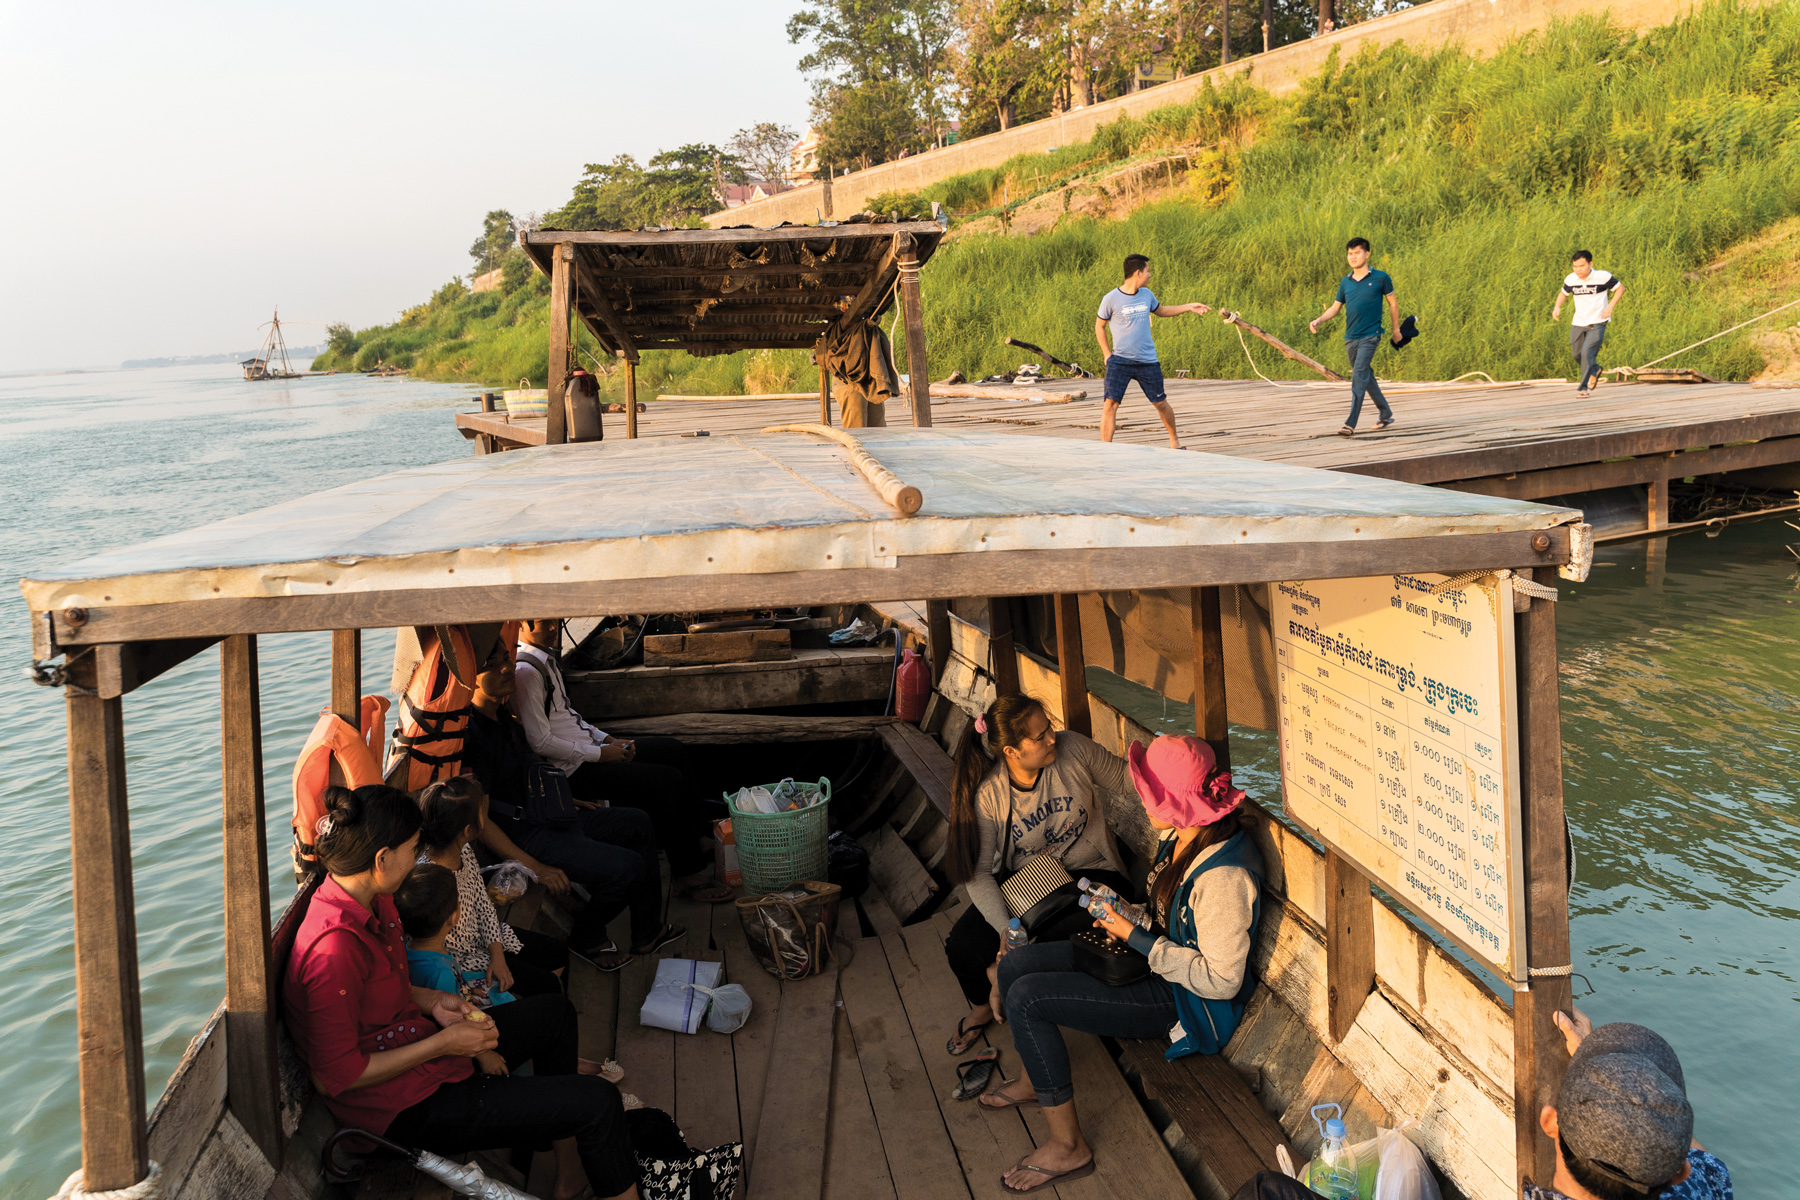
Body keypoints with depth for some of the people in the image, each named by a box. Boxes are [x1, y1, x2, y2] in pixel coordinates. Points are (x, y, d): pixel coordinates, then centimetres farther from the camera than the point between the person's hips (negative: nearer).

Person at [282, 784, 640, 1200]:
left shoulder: (370, 901, -3)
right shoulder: (334, 948, -32)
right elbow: (334, 1078, -28)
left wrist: (433, 1001, -2)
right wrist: (442, 1044, -21)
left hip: (417, 1049, 10)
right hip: (404, 1104, -10)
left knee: (556, 1012, 23)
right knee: (599, 1103, -10)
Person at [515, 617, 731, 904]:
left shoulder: (546, 657, 10)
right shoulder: (525, 671, -22)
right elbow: (541, 742, -24)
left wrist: (606, 739, 8)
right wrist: (600, 753, -17)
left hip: (586, 748, 11)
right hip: (573, 770, -11)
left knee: (673, 751, 14)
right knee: (668, 781, -17)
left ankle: (702, 838, 23)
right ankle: (688, 875, -5)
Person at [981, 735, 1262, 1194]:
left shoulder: (1223, 876, -32)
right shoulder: (1179, 835, -4)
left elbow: (1221, 981, -28)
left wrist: (1136, 938, -24)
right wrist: (1123, 913, -2)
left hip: (1186, 1005, -9)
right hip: (1155, 957, 9)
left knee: (1027, 998, -19)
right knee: (1014, 966, 6)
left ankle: (1068, 1147, -4)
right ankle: (1033, 1080, 34)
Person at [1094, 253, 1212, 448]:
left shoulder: (1147, 294, 5)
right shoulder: (1111, 299, -9)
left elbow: (1160, 310, 25)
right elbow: (1099, 325, 3)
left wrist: (1189, 307, 20)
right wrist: (1107, 354, -3)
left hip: (1148, 361, 4)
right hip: (1119, 361, -4)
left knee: (1160, 403, 10)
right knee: (1111, 404, -13)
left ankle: (1174, 438, 32)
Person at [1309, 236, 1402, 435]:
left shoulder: (1380, 278, -2)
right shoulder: (1345, 282, 9)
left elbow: (1392, 303, 8)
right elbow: (1335, 308, 13)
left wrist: (1396, 329, 12)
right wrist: (1318, 320, -5)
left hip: (1370, 335, -5)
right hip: (1350, 337, 5)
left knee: (1359, 375, -17)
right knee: (1366, 376, 13)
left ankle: (1351, 423, -21)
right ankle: (1386, 414, 29)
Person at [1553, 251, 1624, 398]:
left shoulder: (1603, 277, -12)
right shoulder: (1570, 279, -1)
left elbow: (1620, 288, 1)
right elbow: (1563, 293, 19)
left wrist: (1611, 306, -14)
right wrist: (1557, 307, -1)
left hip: (1597, 323, -5)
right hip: (1578, 323, 5)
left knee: (1587, 353, -17)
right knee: (1577, 354, 12)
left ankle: (1584, 387, -8)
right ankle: (1595, 370, 43)